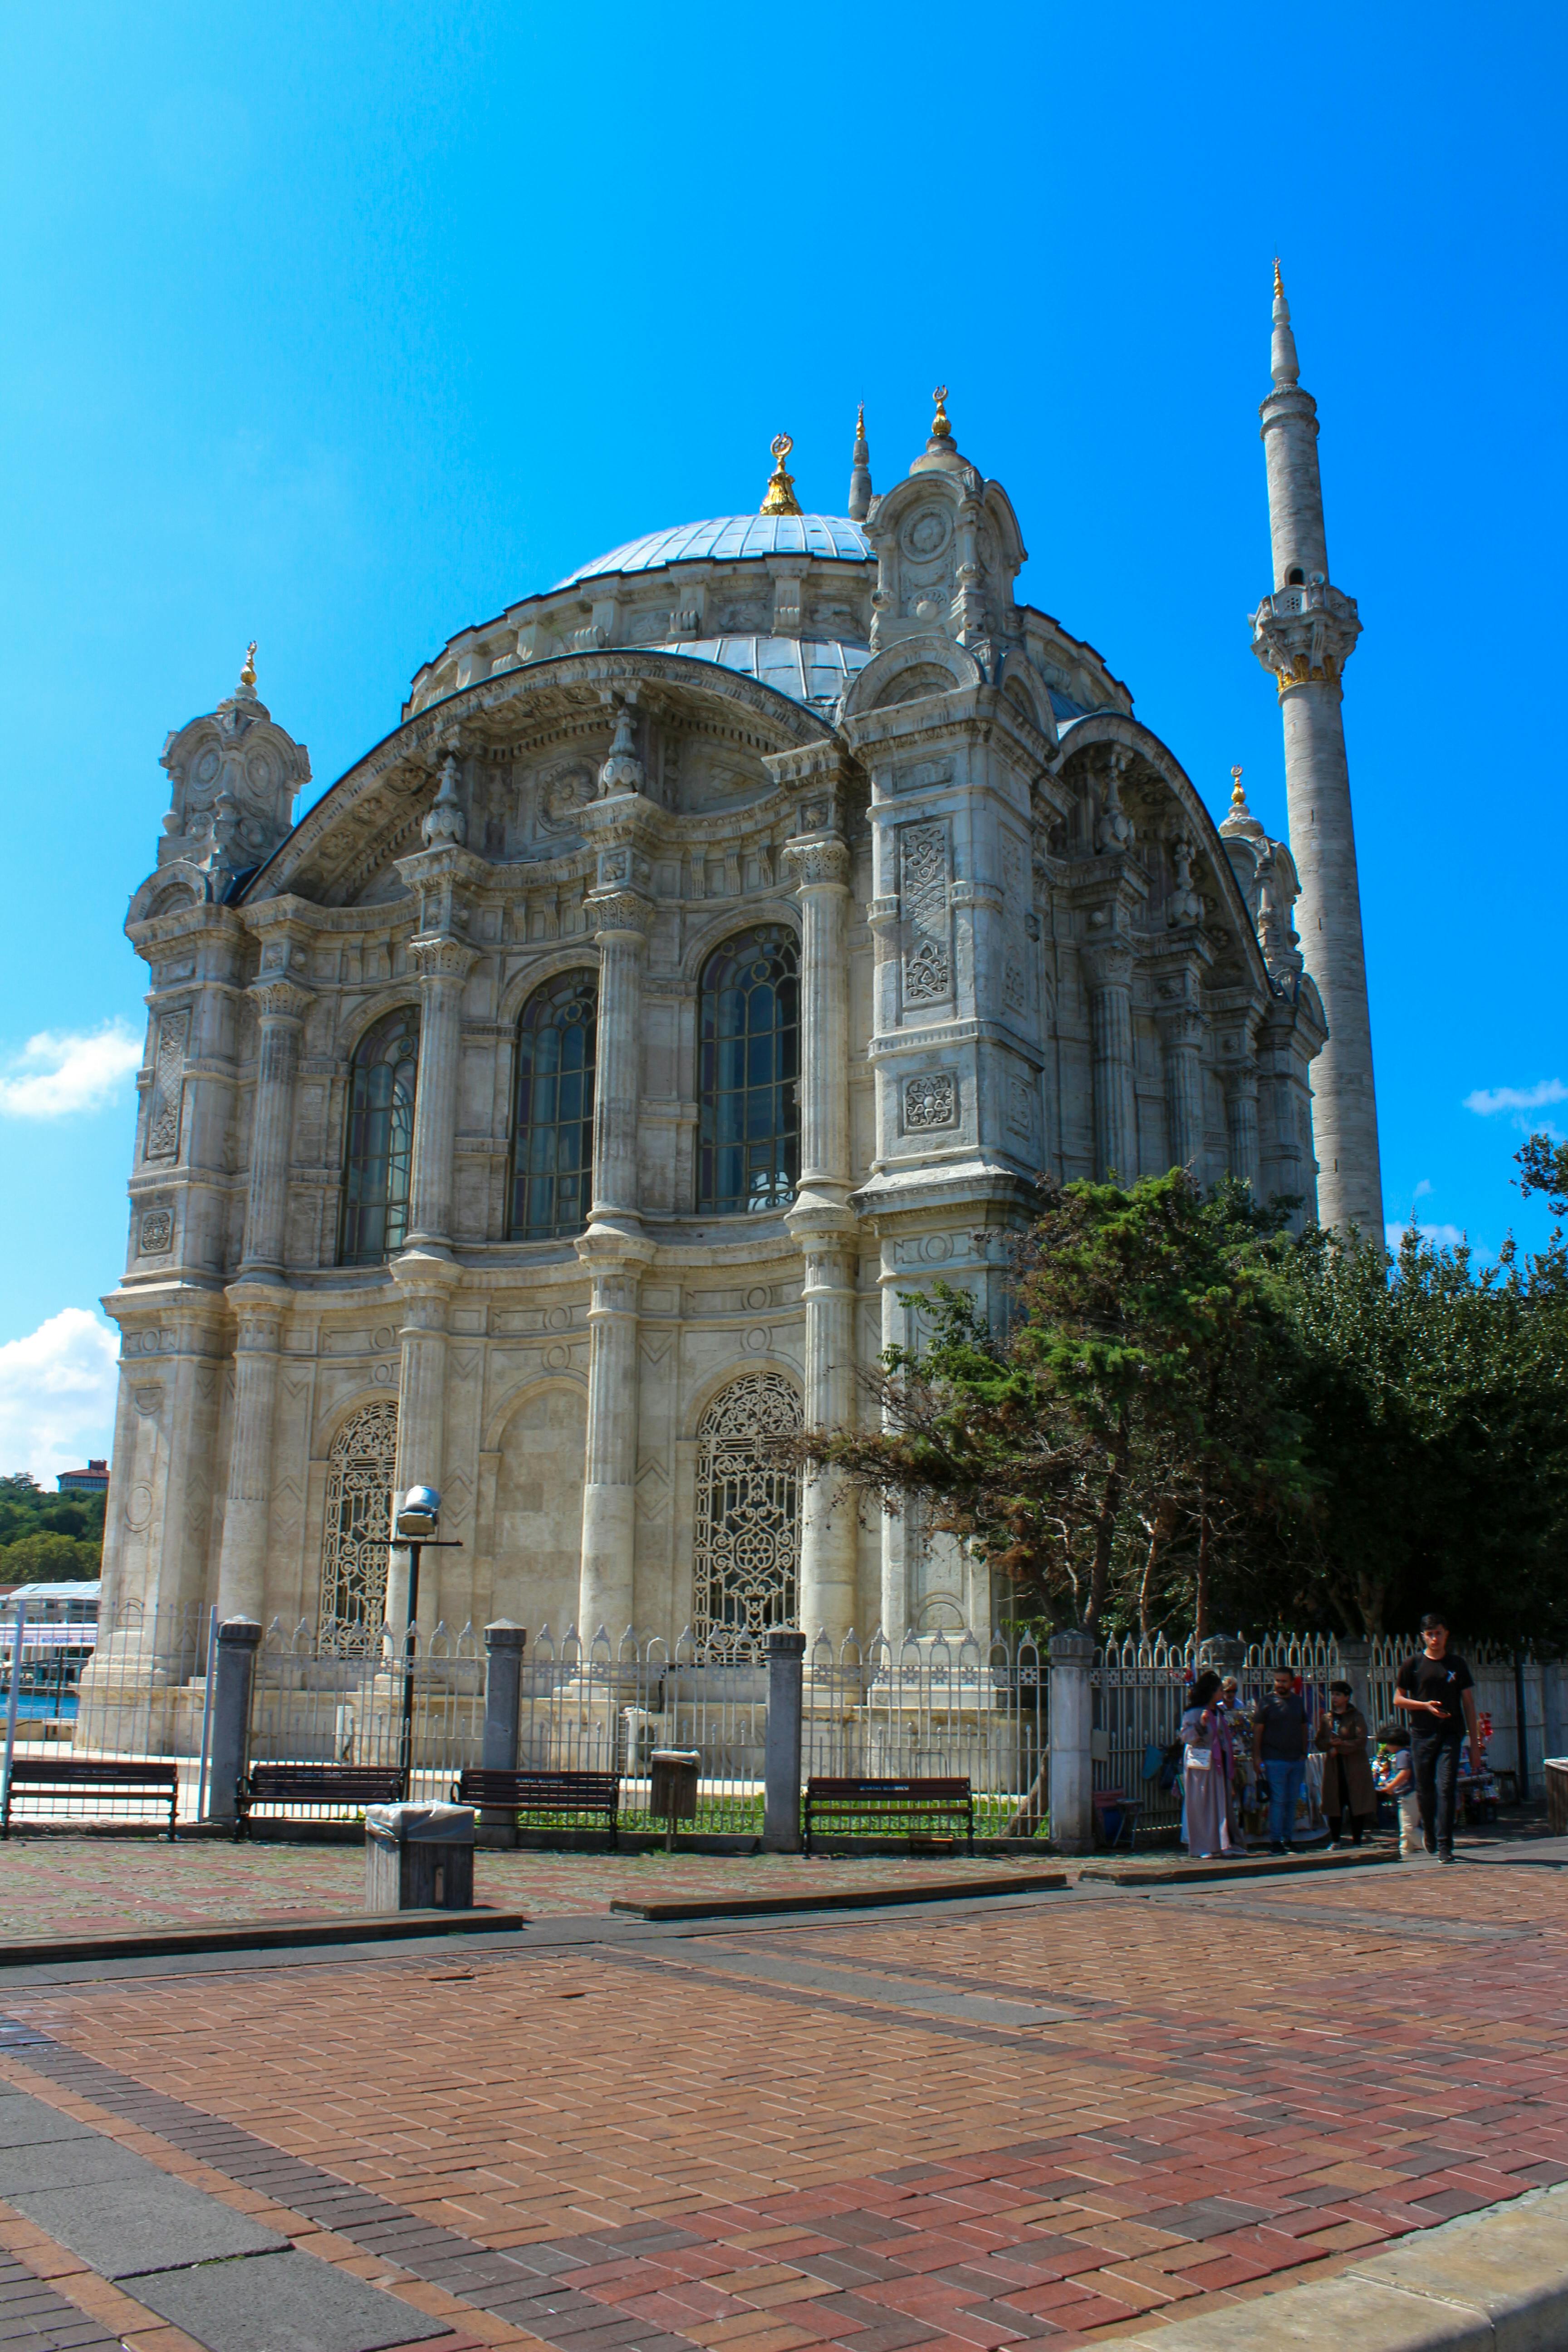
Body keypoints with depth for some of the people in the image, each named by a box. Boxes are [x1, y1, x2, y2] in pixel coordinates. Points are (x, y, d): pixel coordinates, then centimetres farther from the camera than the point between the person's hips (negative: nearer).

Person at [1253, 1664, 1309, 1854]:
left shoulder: (1297, 1701, 11)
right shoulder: (1268, 1701, -3)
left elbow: (1304, 1727, 16)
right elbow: (1257, 1730, -5)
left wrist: (1304, 1752, 7)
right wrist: (1257, 1756, -11)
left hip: (1297, 1760, 5)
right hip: (1275, 1759, -5)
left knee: (1292, 1801, 9)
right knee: (1278, 1801, -6)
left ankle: (1289, 1839, 18)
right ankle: (1275, 1841, 0)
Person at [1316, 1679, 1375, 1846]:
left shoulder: (1357, 1717, 2)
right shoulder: (1326, 1719, 14)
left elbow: (1361, 1742, -8)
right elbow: (1320, 1742, 10)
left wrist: (1341, 1746, -13)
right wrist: (1330, 1744, -11)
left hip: (1355, 1768, -3)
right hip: (1334, 1769, 3)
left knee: (1356, 1806, -2)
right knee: (1334, 1806, 2)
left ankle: (1356, 1842, 6)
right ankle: (1335, 1841, 10)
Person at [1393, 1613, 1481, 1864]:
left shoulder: (1457, 1664, 7)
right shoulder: (1413, 1665, 4)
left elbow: (1469, 1702, 10)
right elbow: (1398, 1699, 6)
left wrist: (1475, 1739, 6)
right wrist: (1426, 1705, -11)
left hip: (1450, 1734, 0)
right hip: (1422, 1735, 0)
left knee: (1446, 1789, -10)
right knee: (1425, 1790, 7)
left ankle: (1444, 1846, -8)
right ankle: (1429, 1831, 33)